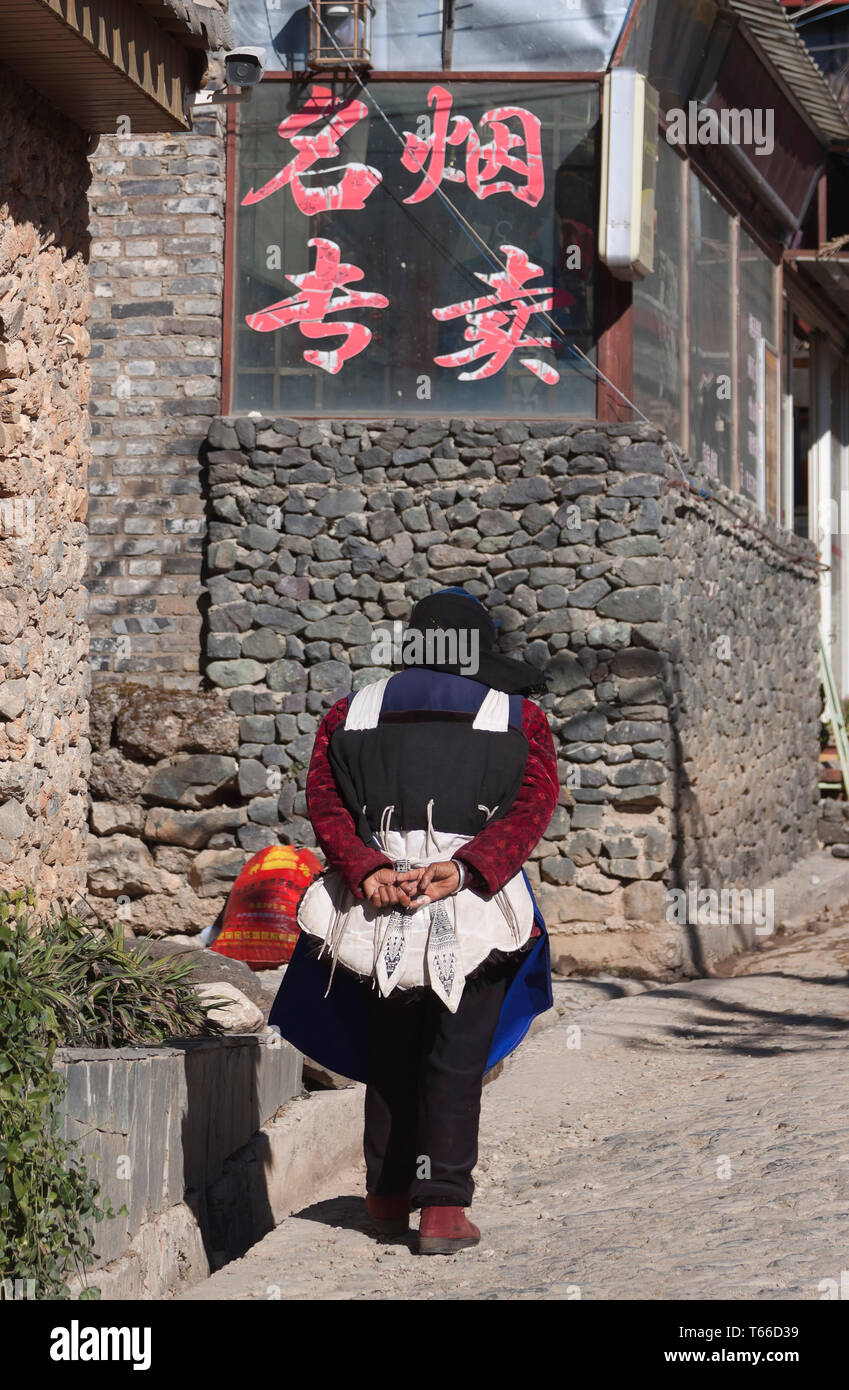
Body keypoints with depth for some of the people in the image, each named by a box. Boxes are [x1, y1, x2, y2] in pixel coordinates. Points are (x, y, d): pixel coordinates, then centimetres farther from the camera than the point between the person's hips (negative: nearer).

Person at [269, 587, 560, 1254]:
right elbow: (534, 805, -7)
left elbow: (325, 801, -1)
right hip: (476, 913, -2)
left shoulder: (352, 715, 13)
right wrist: (463, 868, -17)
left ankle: (388, 1198, 26)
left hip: (378, 907, 2)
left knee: (388, 1057, 17)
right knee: (456, 1063, 3)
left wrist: (367, 871, -12)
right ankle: (444, 1209, -4)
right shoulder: (518, 718, 8)